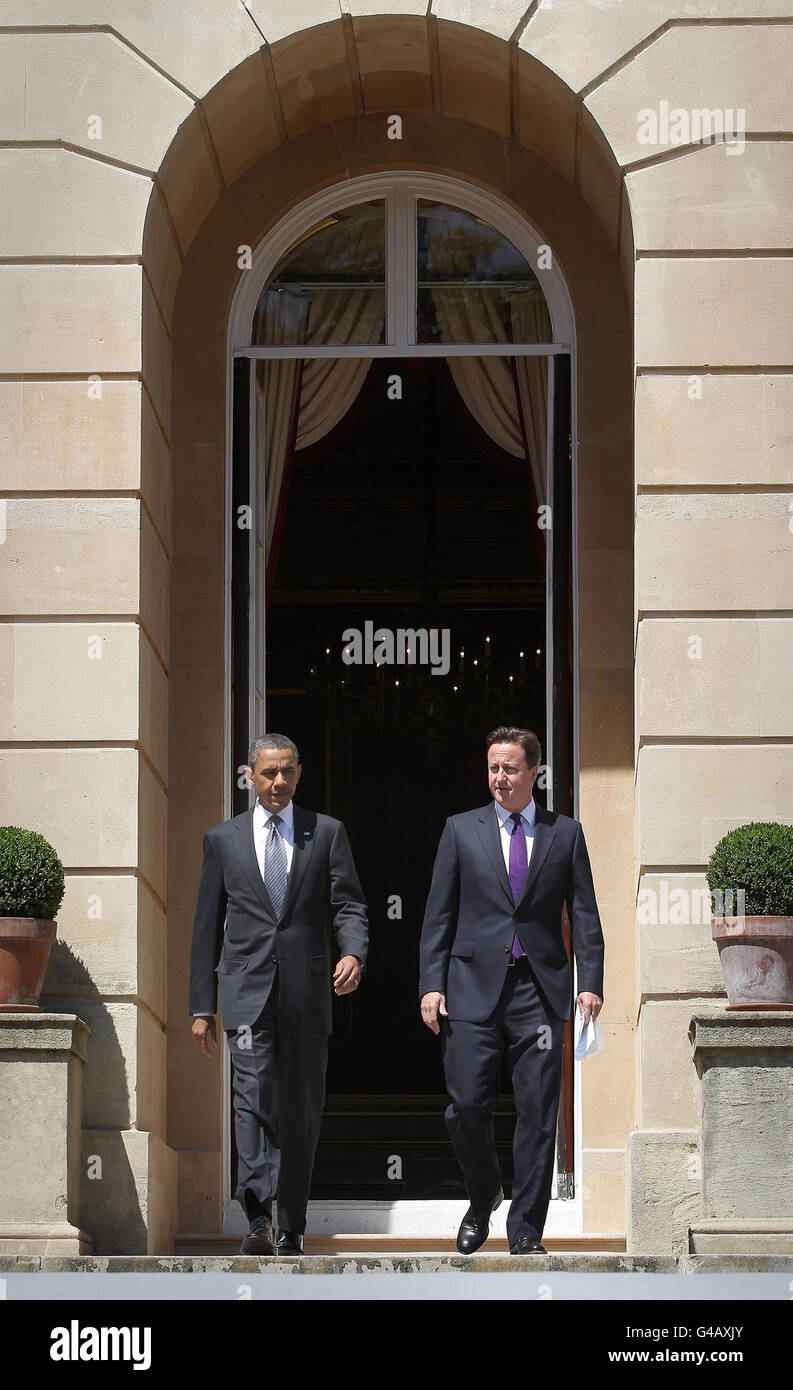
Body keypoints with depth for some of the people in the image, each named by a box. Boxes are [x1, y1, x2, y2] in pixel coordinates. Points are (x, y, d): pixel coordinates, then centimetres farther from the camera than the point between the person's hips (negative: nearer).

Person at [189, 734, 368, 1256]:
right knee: (255, 1096, -17)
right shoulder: (223, 839, 11)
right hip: (247, 992, -1)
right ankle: (258, 1219, -26)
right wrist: (202, 1006, 8)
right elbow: (207, 927, 12)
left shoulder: (327, 833, 10)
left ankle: (292, 1227, 15)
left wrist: (354, 954, -18)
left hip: (307, 992, 1)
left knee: (302, 1112, 5)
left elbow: (349, 905, 4)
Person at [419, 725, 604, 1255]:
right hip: (474, 988, 0)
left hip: (540, 992, 0)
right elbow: (439, 914, 7)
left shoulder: (566, 833, 9)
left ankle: (526, 1230, 6)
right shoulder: (461, 830, 8)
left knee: (538, 1114, -1)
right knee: (468, 1107, -4)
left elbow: (584, 913, 7)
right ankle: (483, 1200, 22)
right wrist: (432, 983, -1)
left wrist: (591, 982, -3)